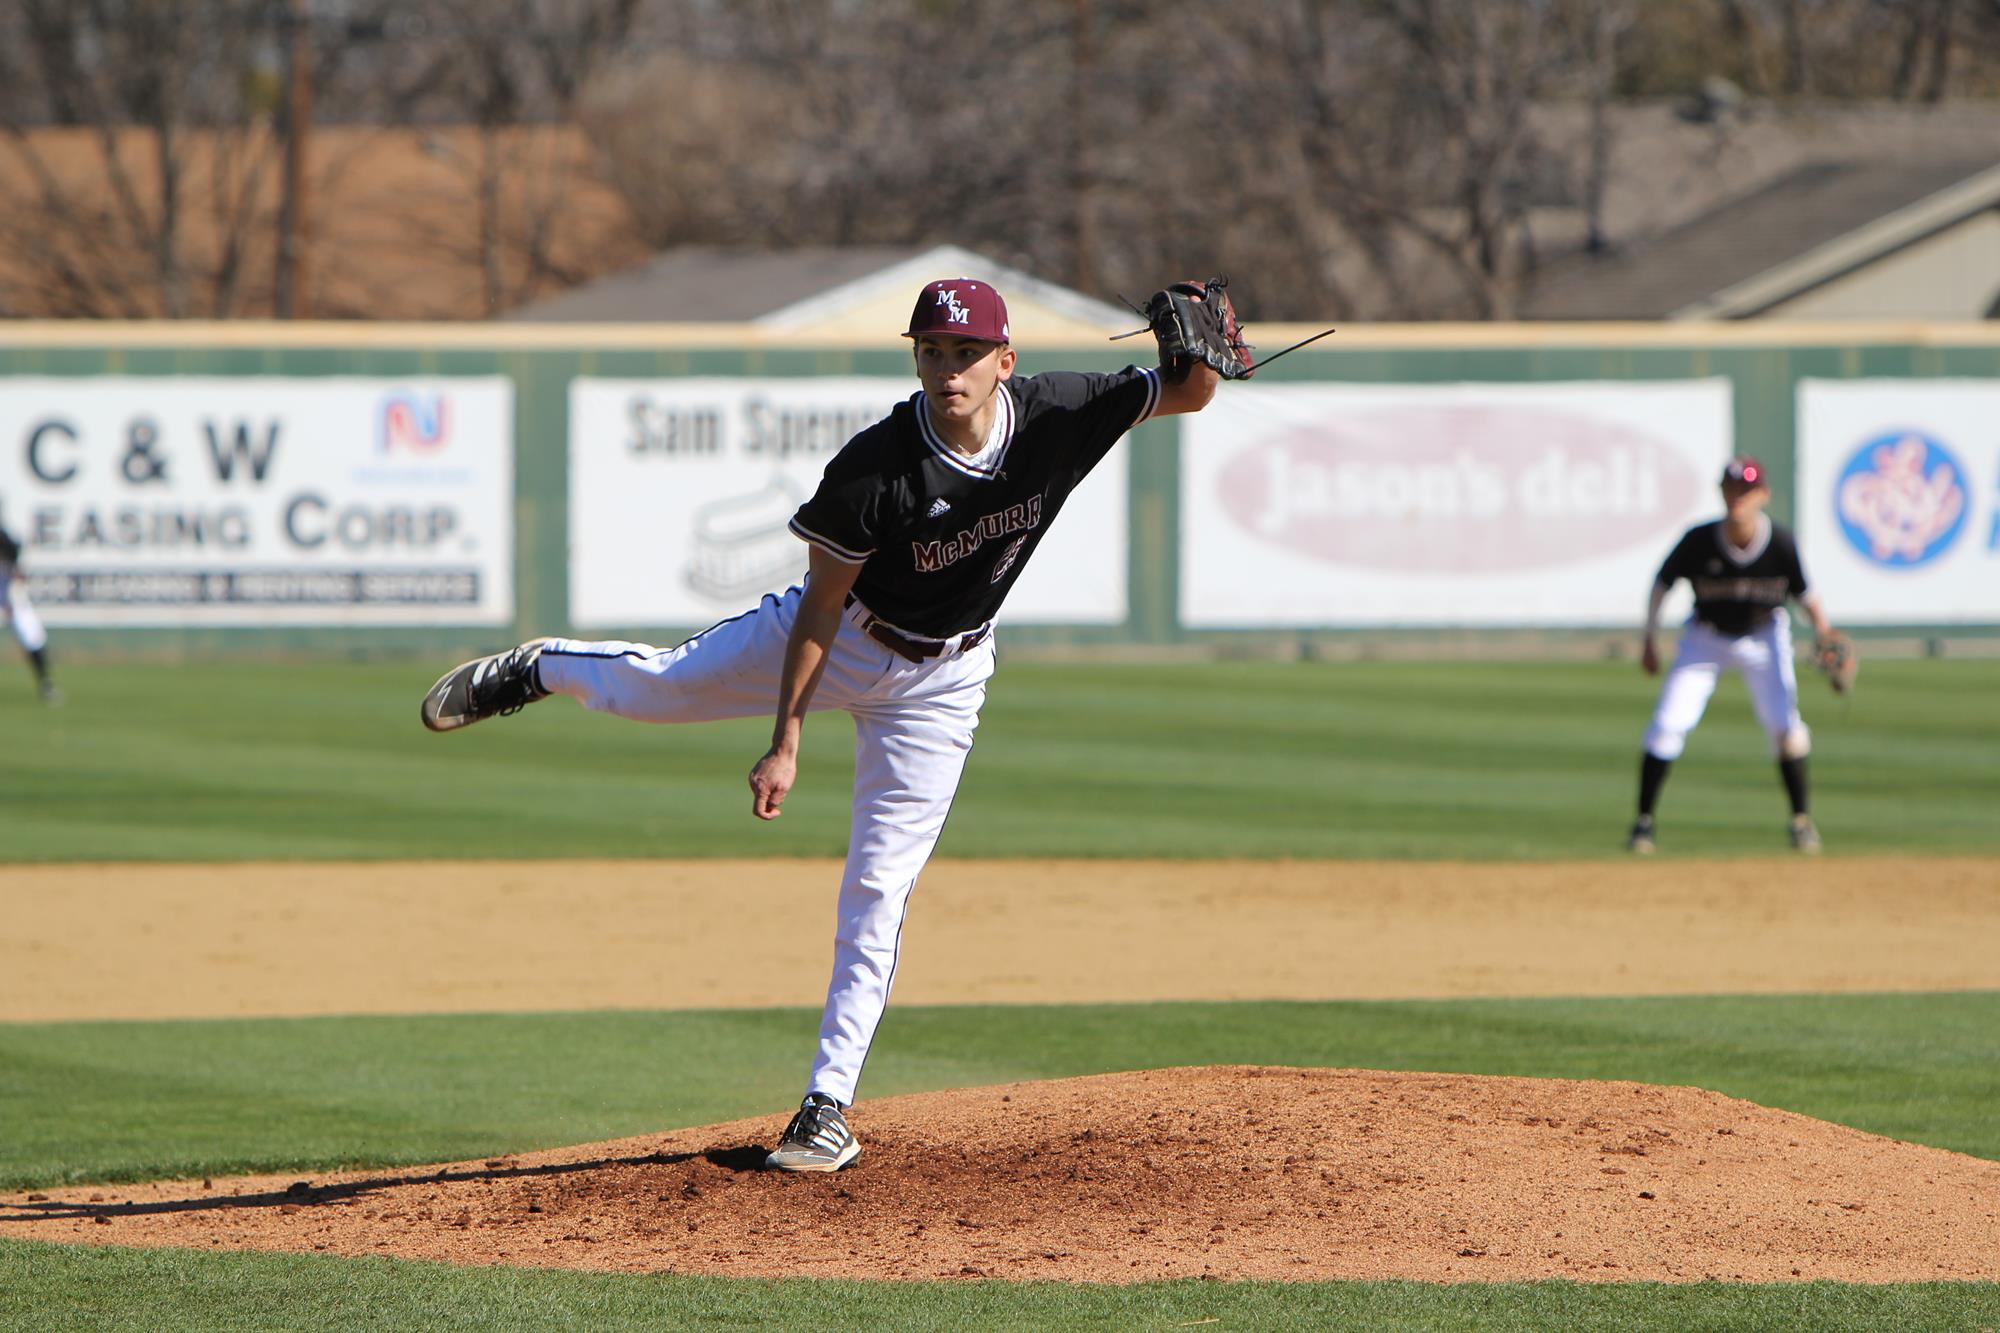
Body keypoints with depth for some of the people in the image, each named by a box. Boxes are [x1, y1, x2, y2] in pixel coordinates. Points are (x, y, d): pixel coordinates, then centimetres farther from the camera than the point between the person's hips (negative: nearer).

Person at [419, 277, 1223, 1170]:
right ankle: (542, 670, 48)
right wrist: (785, 743, -21)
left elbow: (1187, 396, -14)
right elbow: (821, 606, -21)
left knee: (879, 886, -1)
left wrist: (1201, 348, -38)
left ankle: (829, 1106, 5)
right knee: (652, 687, 12)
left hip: (940, 678, 1)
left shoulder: (1058, 416, -23)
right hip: (838, 637, -1)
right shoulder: (874, 468, -31)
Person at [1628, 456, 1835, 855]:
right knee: (1668, 723, -11)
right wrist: (1650, 640, -7)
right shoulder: (1699, 540, -23)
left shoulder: (1780, 543, -22)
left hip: (1763, 638, 0)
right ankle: (1643, 821, 1)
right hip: (1706, 638, 0)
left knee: (1785, 725, -13)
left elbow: (1804, 594, -8)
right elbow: (1662, 583, -7)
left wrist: (1826, 634, -22)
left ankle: (1801, 819, 6)